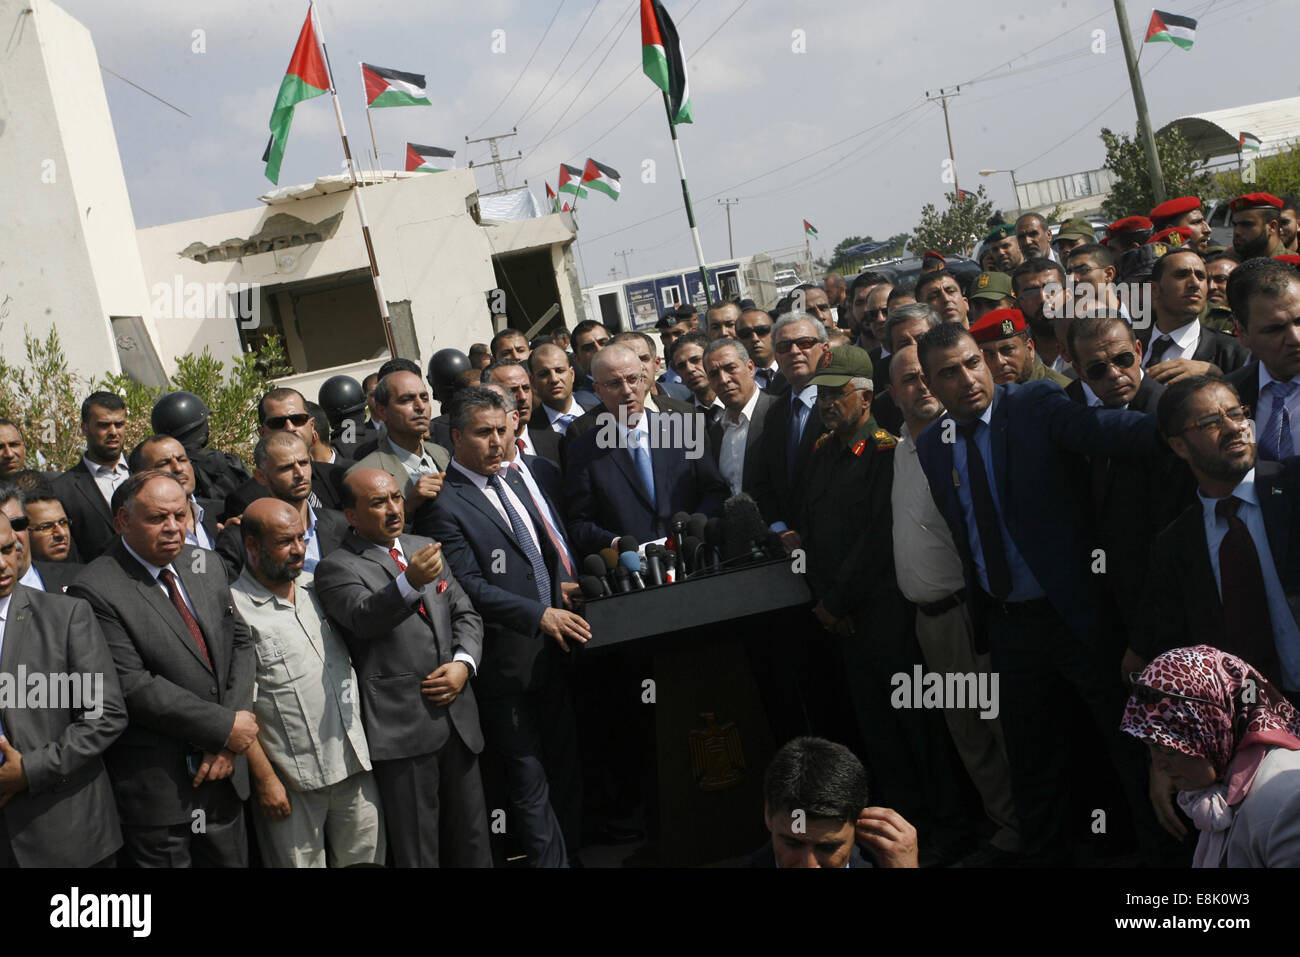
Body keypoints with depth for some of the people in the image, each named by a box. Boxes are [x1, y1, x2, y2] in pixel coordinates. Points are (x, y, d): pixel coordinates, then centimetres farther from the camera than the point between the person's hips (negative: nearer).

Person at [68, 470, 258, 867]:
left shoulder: (207, 566, 8)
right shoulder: (95, 590, -13)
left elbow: (241, 644, 7)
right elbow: (132, 686, -19)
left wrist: (228, 743, -6)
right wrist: (224, 726, -16)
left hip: (224, 769, 6)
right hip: (156, 785, -6)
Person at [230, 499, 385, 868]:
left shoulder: (318, 587, 11)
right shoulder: (233, 607, -10)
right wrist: (265, 779, -12)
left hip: (356, 766, 6)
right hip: (291, 782, -5)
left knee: (367, 859, 10)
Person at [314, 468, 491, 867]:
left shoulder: (423, 548, 15)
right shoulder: (337, 568, -5)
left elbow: (465, 613, 17)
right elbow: (363, 618, -24)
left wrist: (462, 663, -3)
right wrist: (410, 583, -42)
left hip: (457, 716, 6)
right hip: (400, 727, -6)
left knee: (472, 844, 14)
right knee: (418, 852, 2)